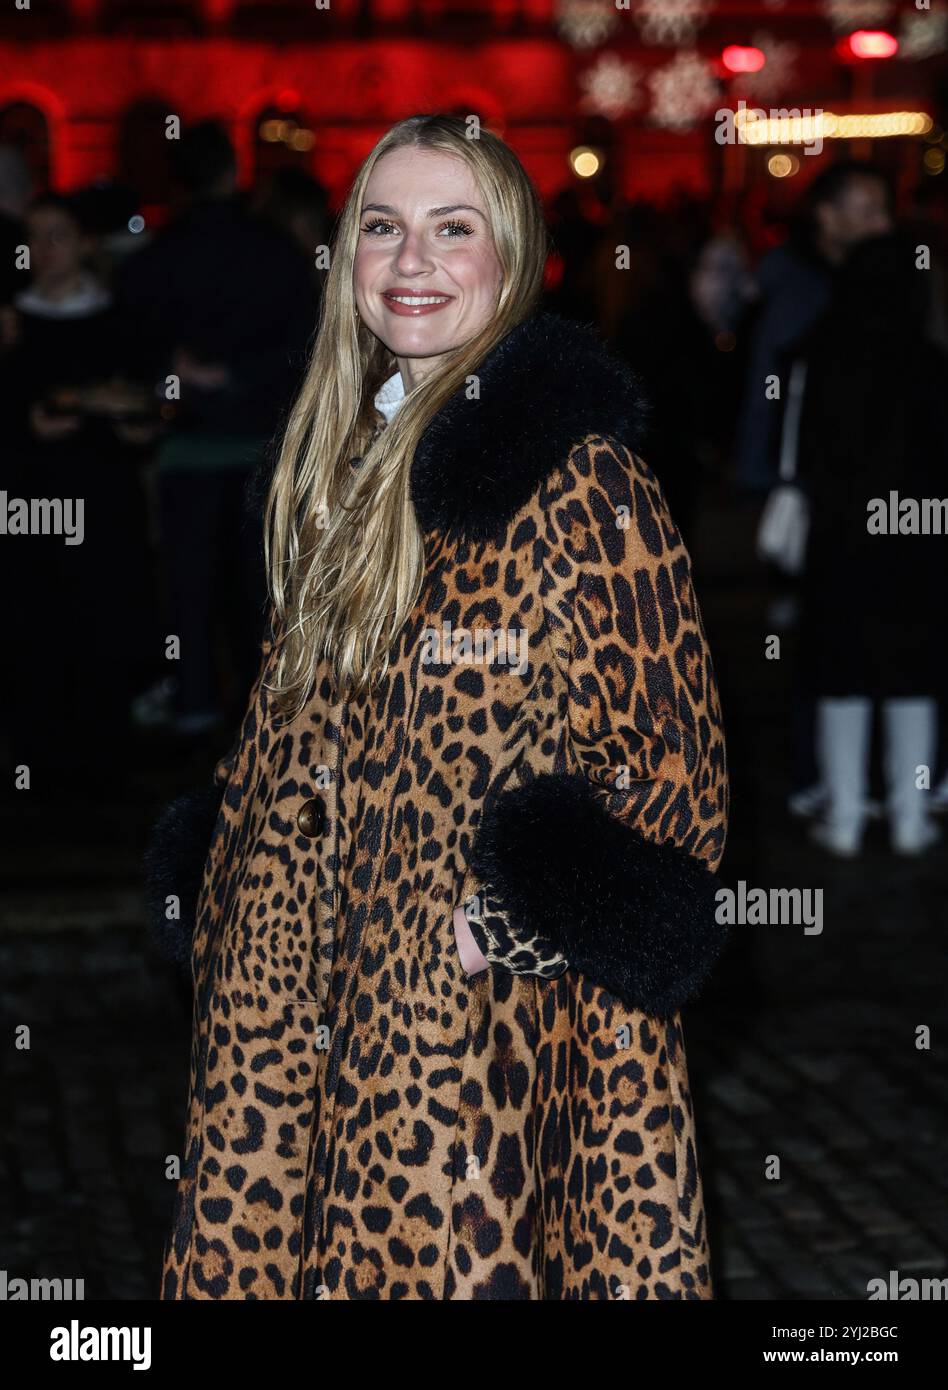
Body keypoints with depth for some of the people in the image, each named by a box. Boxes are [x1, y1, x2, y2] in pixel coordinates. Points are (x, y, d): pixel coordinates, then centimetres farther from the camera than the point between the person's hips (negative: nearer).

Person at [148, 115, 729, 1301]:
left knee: (464, 1255, -4)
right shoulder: (340, 468, 14)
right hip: (315, 1007, 7)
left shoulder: (577, 476, -9)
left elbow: (668, 758, -10)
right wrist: (214, 884, 13)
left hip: (492, 1019, -7)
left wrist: (533, 921, -19)